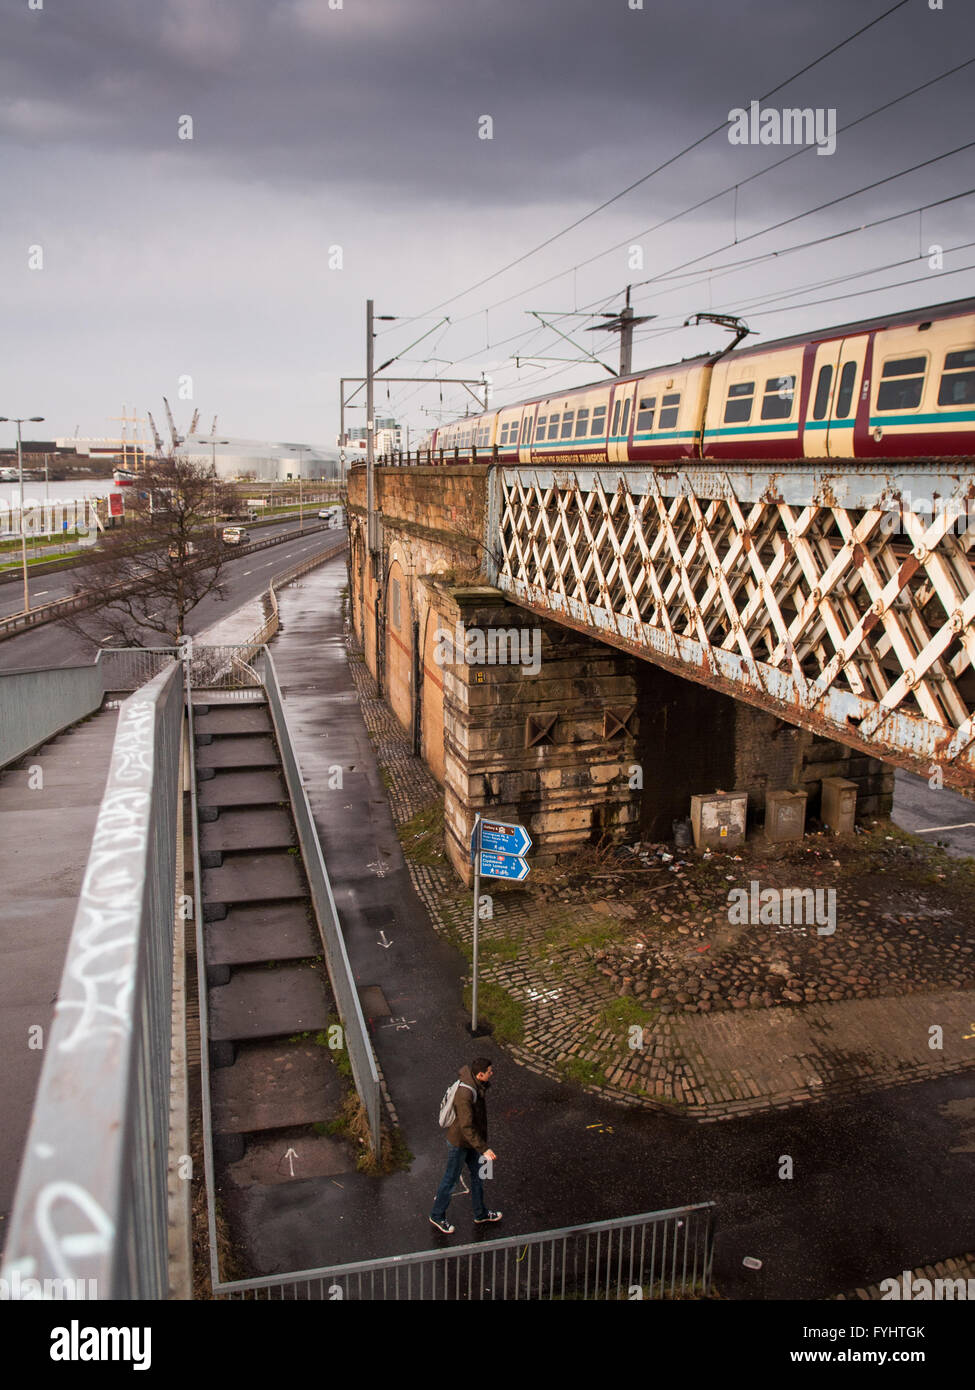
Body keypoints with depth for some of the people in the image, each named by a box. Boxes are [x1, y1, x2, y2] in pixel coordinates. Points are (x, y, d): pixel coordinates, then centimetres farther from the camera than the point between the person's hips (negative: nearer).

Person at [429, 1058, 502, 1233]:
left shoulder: (475, 1082, -10)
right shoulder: (465, 1095, -37)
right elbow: (467, 1127, -38)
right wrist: (484, 1149, -37)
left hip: (470, 1140, 9)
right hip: (458, 1143, -9)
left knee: (478, 1174, 21)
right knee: (450, 1179, 11)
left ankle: (481, 1213, 40)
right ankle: (438, 1216, 33)